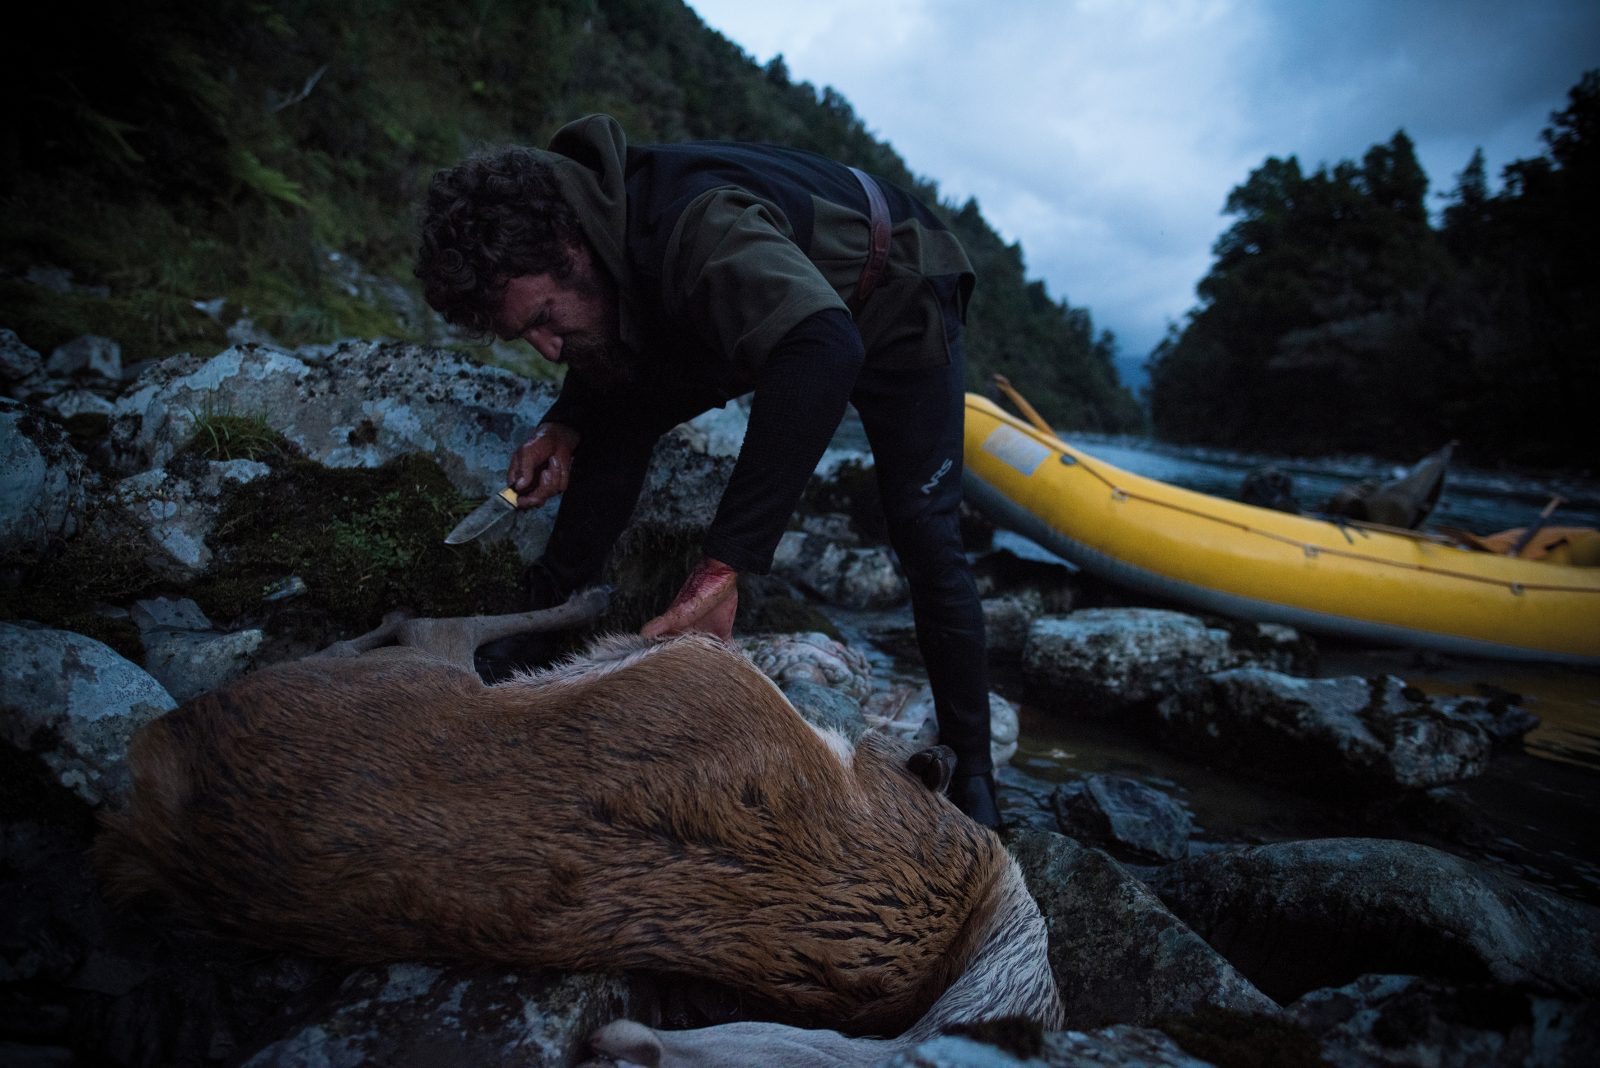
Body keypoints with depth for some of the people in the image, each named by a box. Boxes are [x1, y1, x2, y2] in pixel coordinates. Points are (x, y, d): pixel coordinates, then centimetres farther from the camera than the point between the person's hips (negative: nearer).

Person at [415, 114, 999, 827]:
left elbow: (823, 351, -61)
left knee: (923, 535, -14)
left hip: (893, 306, -7)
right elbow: (610, 351, 4)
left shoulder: (697, 227, -44)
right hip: (769, 309, 7)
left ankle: (972, 772, 1)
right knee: (619, 411, -4)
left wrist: (726, 561, -63)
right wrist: (564, 426, -15)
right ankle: (544, 610, 10)